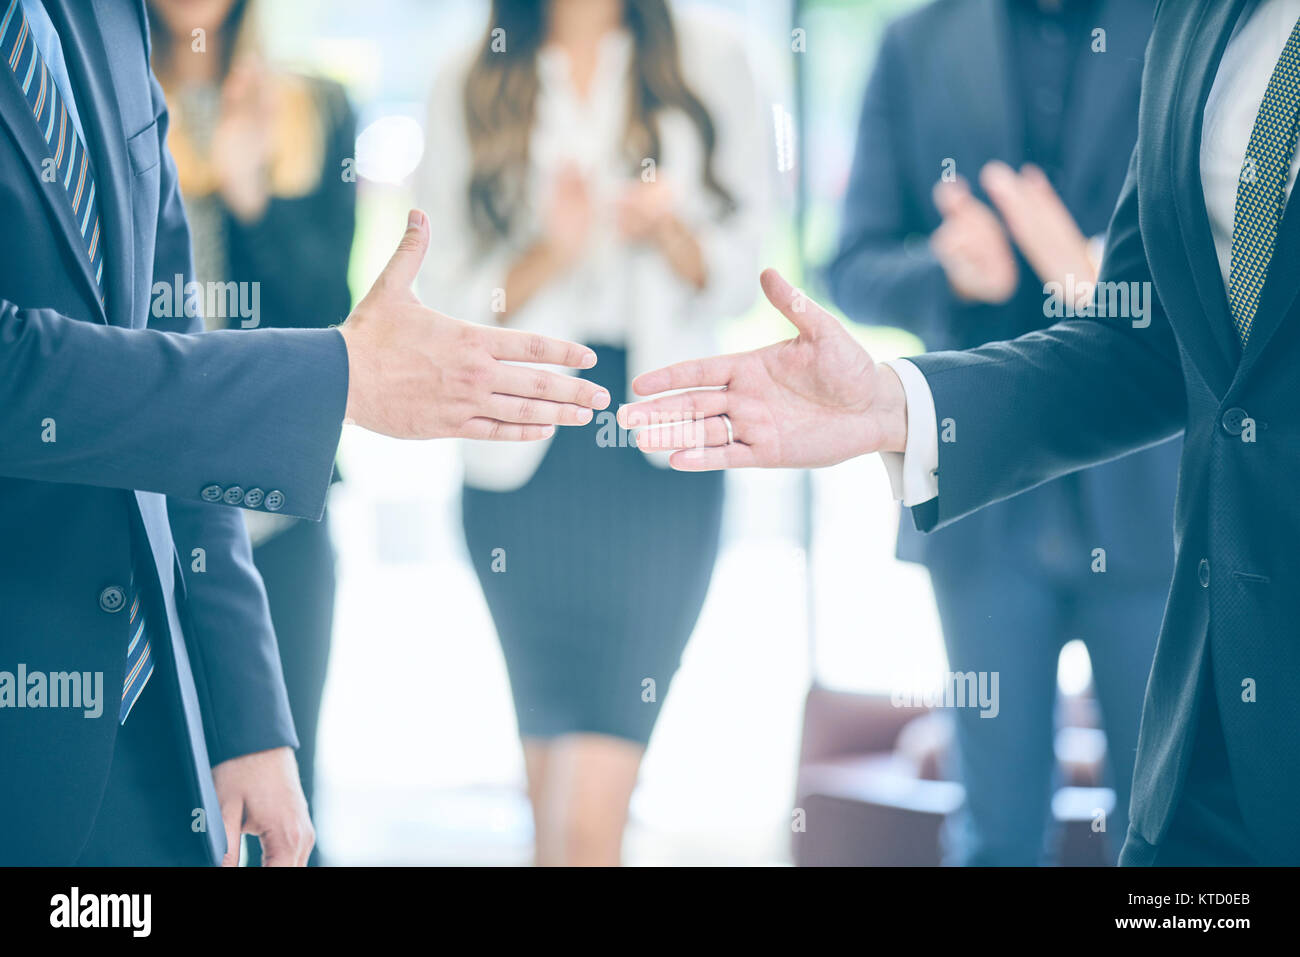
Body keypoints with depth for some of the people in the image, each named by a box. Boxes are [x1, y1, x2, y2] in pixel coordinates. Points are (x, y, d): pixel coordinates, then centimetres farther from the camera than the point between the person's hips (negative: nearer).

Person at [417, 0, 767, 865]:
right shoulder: (468, 89, 9)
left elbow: (738, 274, 5)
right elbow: (449, 297, 3)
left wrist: (672, 234, -15)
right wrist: (548, 254, -15)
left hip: (660, 448, -2)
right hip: (524, 451, 2)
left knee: (591, 817, -14)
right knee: (550, 803, 7)